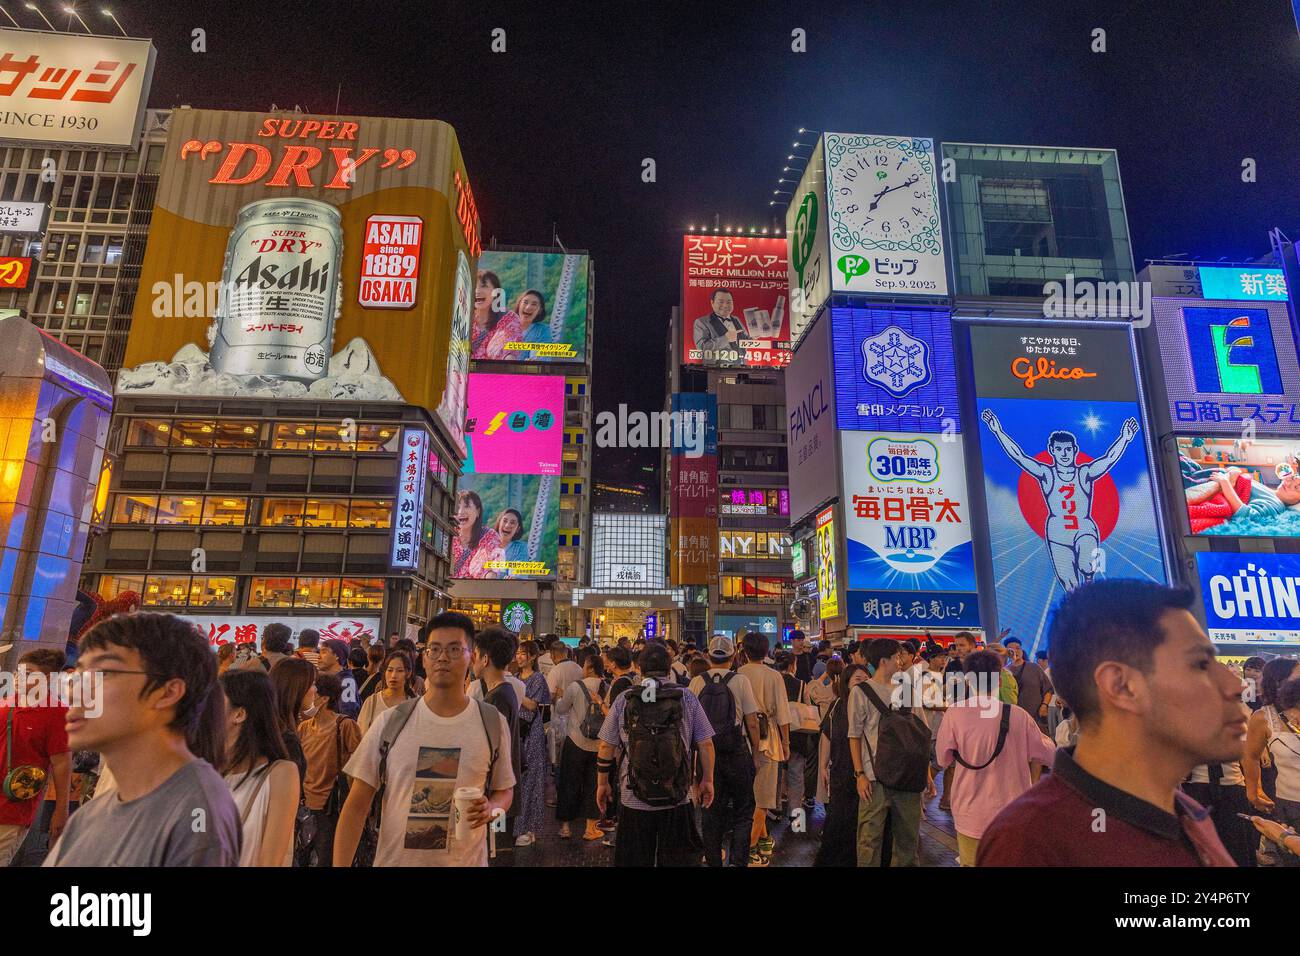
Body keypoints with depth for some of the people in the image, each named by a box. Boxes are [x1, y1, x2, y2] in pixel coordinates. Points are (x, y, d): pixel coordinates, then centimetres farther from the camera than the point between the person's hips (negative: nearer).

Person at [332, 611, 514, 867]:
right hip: (394, 860, 0)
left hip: (465, 861, 0)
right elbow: (357, 805, -3)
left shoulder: (493, 723, -6)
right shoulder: (390, 722, -7)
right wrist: (340, 866, -11)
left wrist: (491, 808, -14)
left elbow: (505, 790, 6)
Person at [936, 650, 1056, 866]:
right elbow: (1049, 756, 3)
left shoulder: (954, 714, -13)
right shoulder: (1018, 715, -12)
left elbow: (943, 760, -1)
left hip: (971, 816, -1)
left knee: (971, 862, 15)